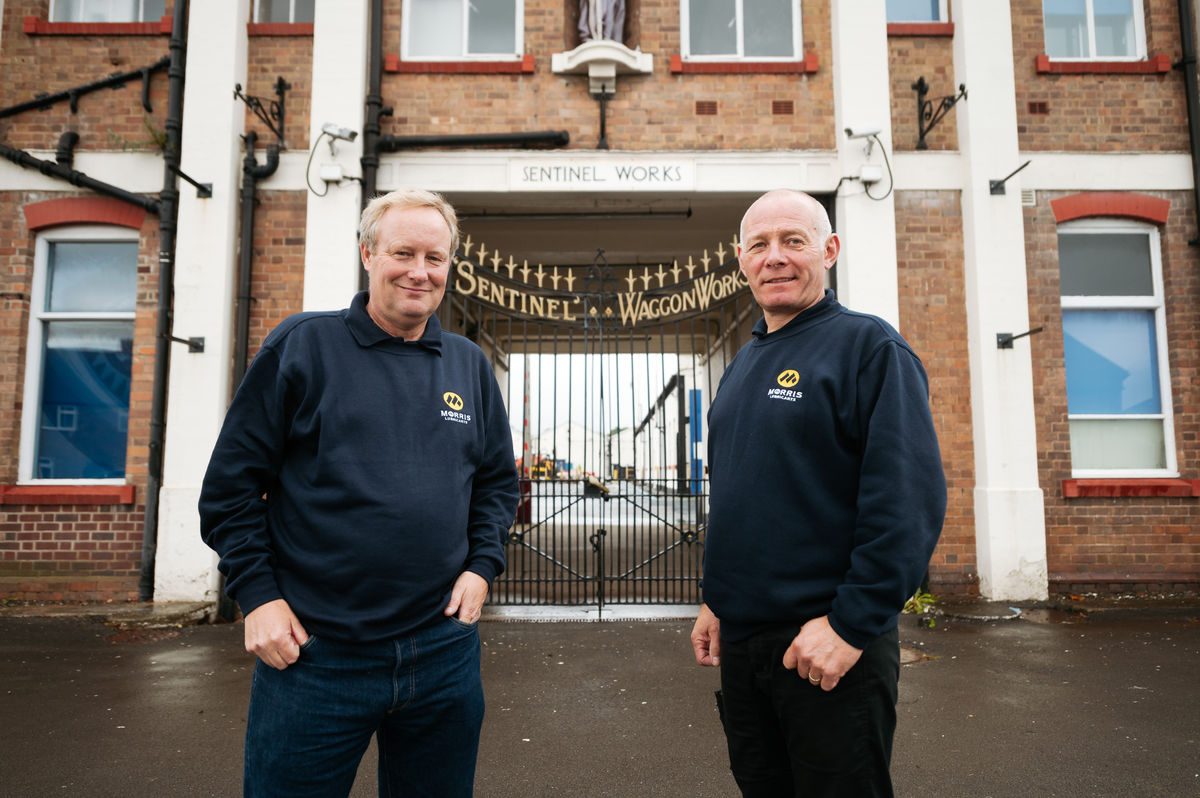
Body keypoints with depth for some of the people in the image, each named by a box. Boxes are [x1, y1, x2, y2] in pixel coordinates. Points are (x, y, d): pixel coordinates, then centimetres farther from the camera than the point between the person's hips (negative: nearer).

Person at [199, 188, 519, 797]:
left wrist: (482, 565, 1)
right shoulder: (302, 345, -3)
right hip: (312, 650, -3)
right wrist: (257, 593, -8)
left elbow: (498, 481, 15)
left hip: (444, 649, 4)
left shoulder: (470, 366, 8)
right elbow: (231, 481, -2)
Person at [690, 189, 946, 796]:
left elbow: (910, 500, -18)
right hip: (740, 637, 7)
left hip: (829, 640, -7)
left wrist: (852, 623, -21)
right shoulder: (743, 364, 12)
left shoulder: (868, 347, -10)